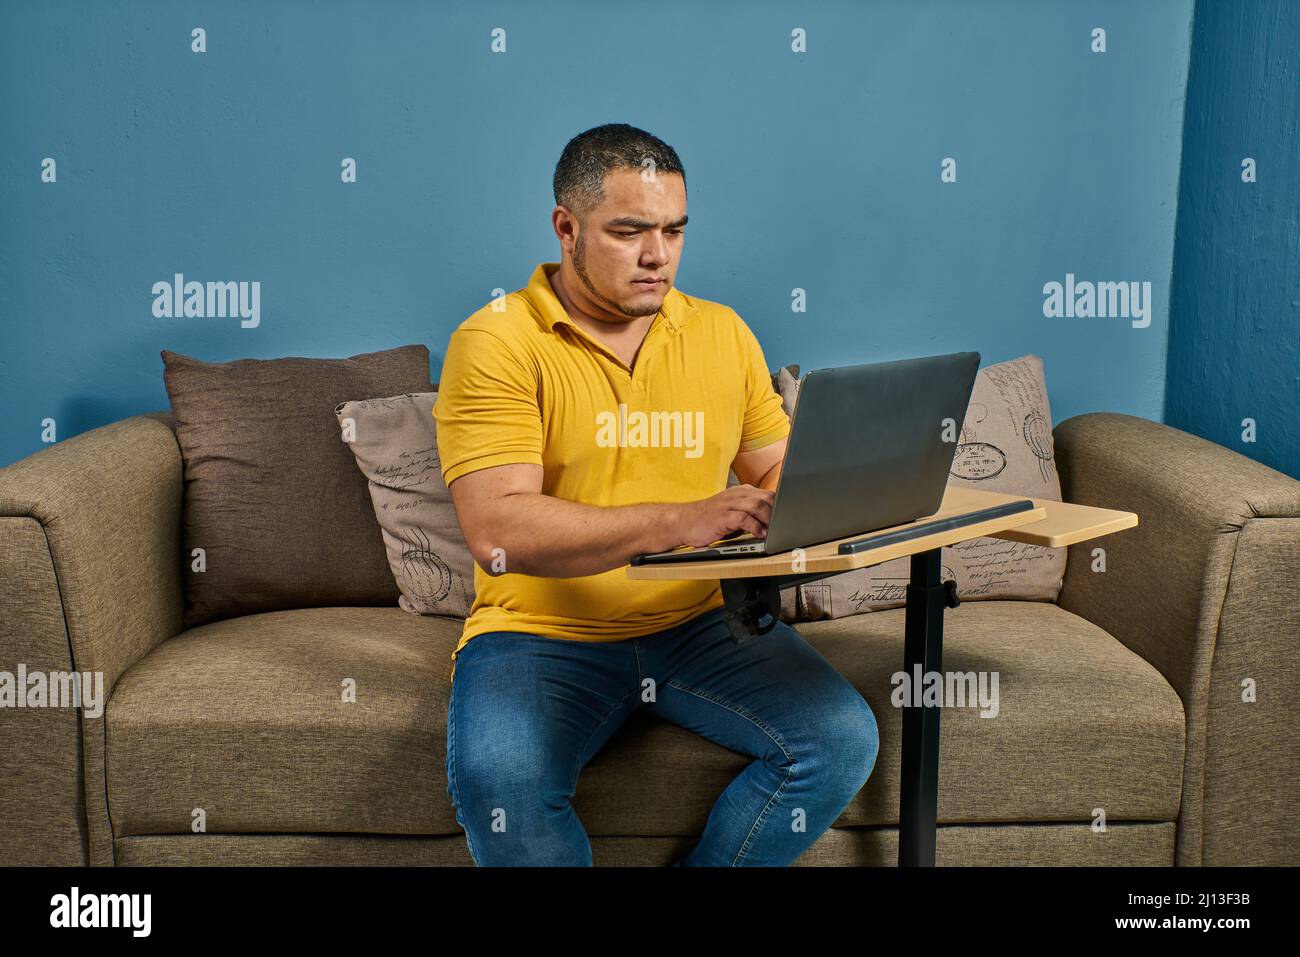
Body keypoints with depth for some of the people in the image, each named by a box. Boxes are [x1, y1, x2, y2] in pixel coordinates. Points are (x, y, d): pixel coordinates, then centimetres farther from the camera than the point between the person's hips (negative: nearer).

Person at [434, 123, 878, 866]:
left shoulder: (722, 332, 9)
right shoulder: (496, 342, -8)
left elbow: (777, 473, 15)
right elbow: (497, 532, -20)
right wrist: (676, 521, -29)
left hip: (701, 623, 4)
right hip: (542, 635, -4)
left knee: (843, 739, -17)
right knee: (498, 779, -32)